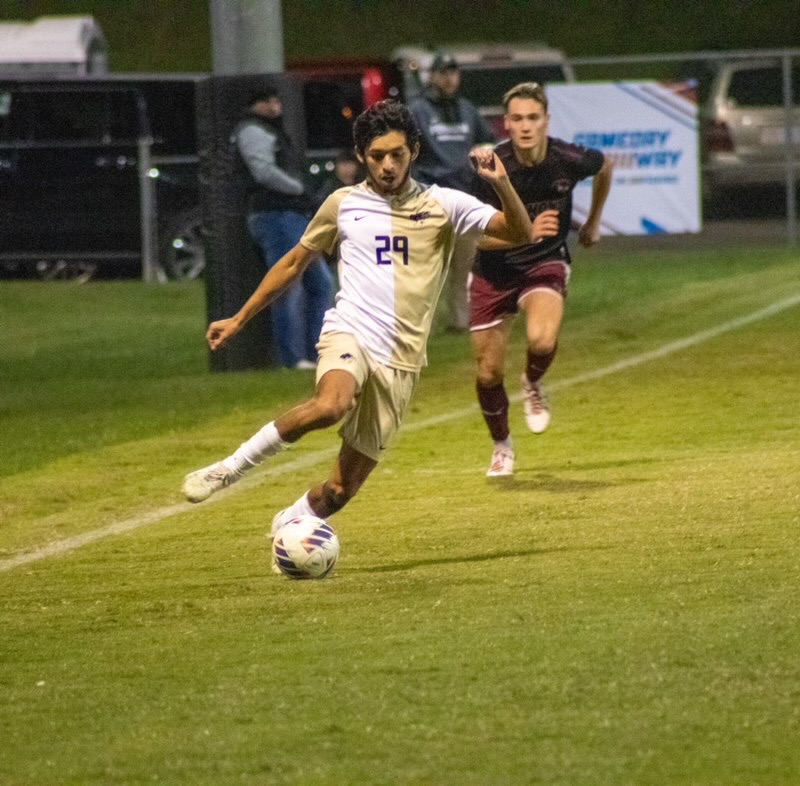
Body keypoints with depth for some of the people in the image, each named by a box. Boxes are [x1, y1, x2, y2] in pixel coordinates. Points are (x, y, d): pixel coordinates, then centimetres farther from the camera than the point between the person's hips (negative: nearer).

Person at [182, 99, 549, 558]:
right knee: (331, 405, -38)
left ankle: (291, 524, 32)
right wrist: (238, 321, 21)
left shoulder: (442, 205, 5)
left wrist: (501, 184, -19)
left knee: (342, 489, 1)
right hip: (349, 334, -1)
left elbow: (519, 234, -2)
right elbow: (294, 264, 20)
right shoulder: (343, 204, 9)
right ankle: (233, 467, -23)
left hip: (400, 360, 1)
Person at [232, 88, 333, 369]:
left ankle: (312, 353, 13)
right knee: (287, 288, -13)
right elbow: (264, 171, -17)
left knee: (320, 282, 13)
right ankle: (293, 359, -14)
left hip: (294, 218, 11)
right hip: (274, 216, -11)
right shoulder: (252, 131, -5)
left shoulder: (274, 132, 26)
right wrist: (299, 189, -8)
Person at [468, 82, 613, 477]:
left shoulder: (568, 160, -17)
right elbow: (479, 236, -21)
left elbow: (604, 166, 8)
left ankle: (532, 386, 6)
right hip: (494, 271, 1)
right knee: (488, 374, 4)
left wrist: (593, 222, 17)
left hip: (546, 263, -1)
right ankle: (501, 445, 33)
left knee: (542, 341, -31)